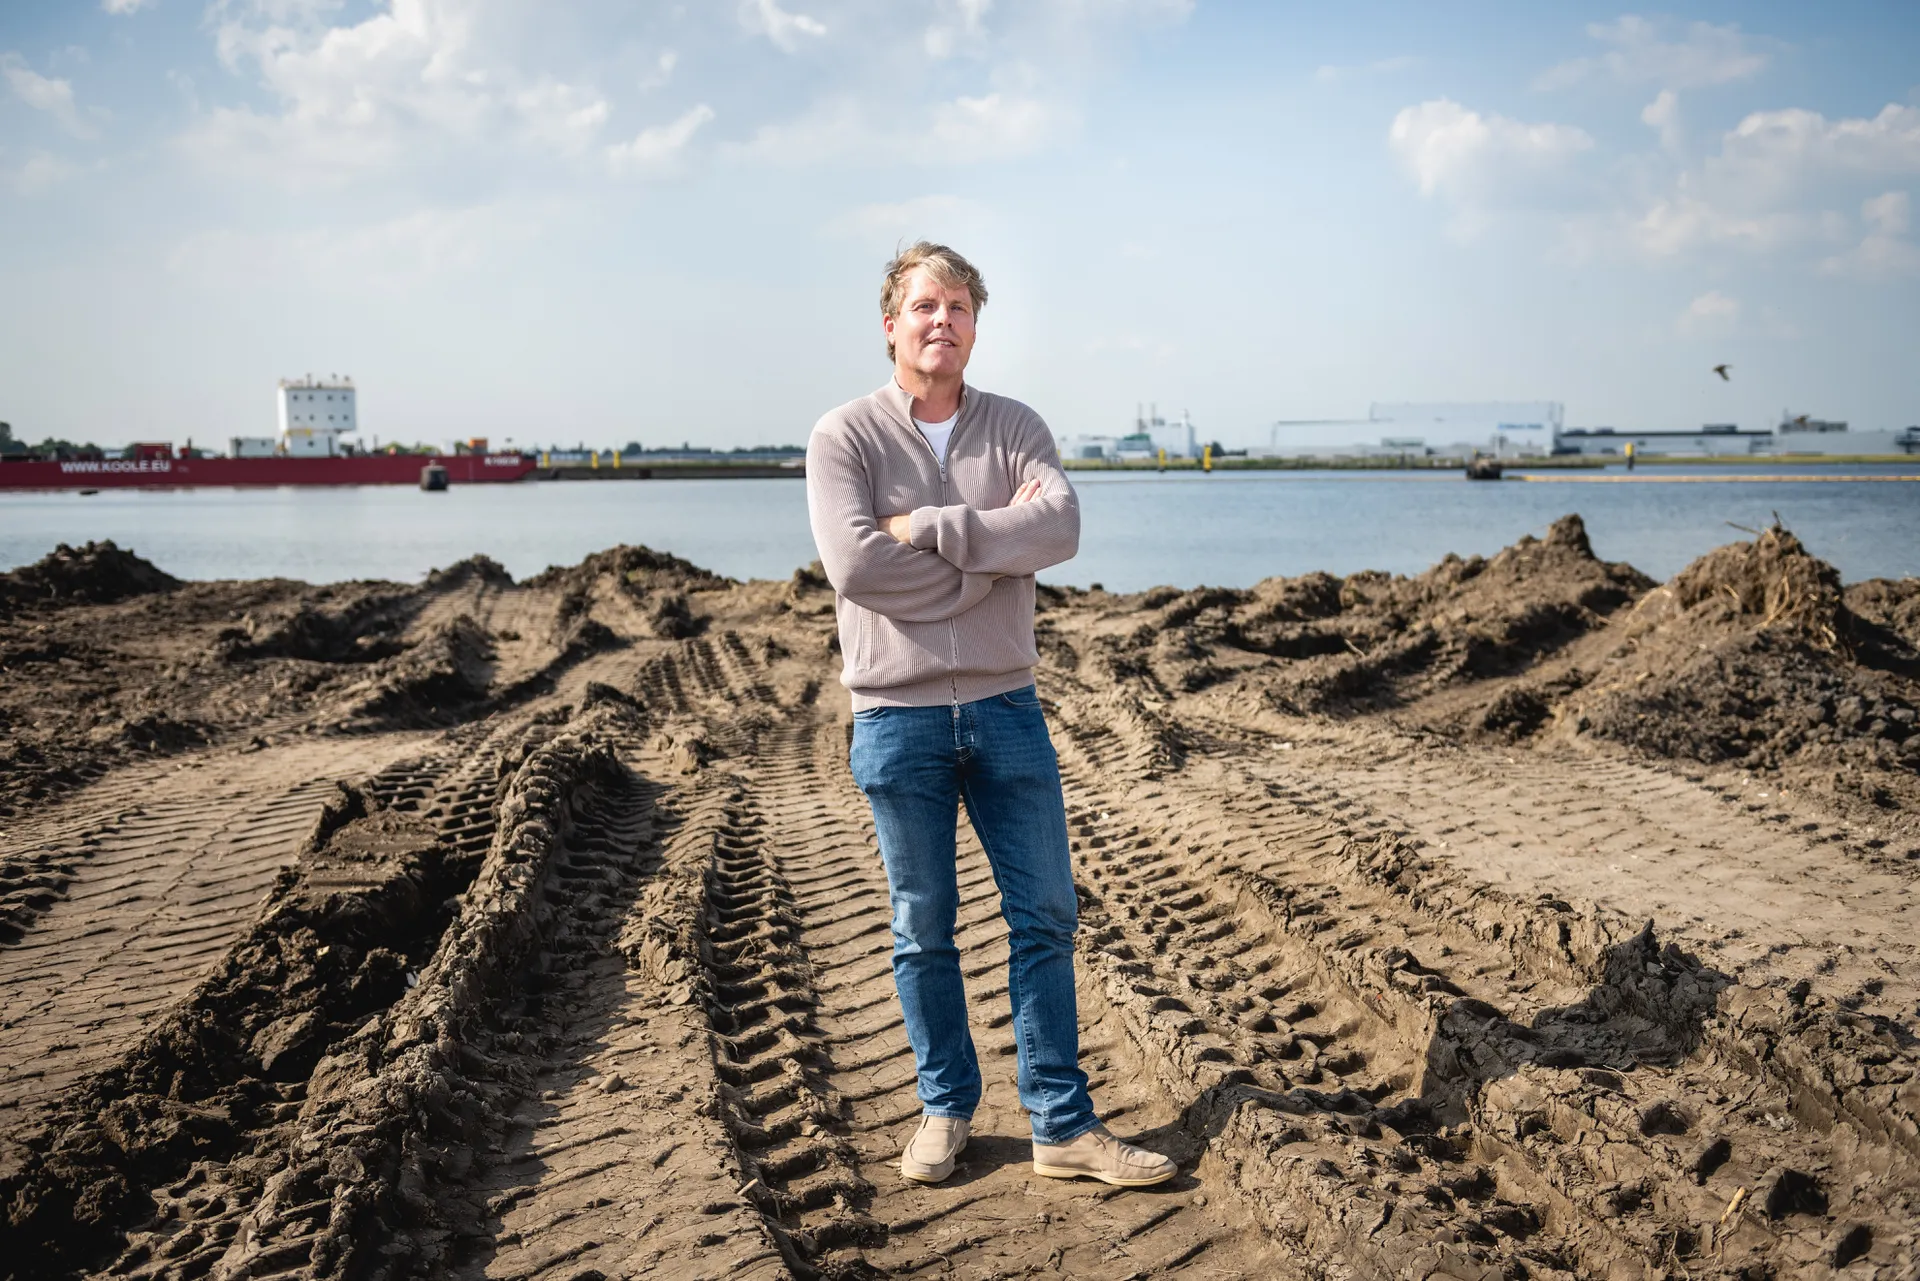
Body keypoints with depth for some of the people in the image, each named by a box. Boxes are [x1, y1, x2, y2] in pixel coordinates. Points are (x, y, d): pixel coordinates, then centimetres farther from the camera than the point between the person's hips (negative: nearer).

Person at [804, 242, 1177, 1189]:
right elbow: (854, 566, -18)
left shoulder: (1017, 429, 5)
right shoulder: (844, 437, -3)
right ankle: (945, 1109, 26)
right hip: (897, 716, -2)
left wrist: (927, 528, -18)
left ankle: (1062, 1125, 16)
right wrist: (994, 545, -12)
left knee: (1044, 917, 5)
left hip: (1005, 706, 3)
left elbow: (1060, 529, -14)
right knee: (923, 929, 9)